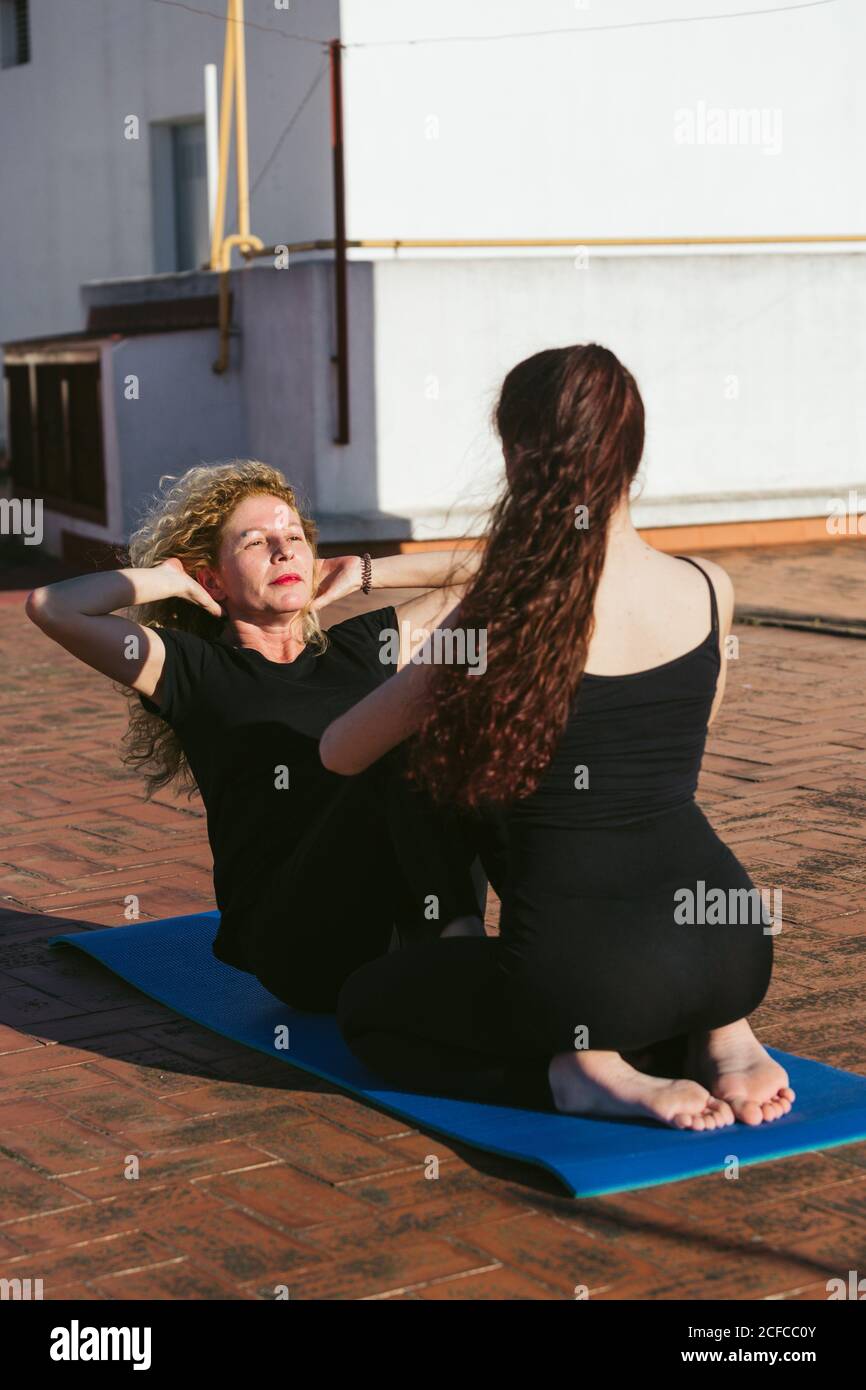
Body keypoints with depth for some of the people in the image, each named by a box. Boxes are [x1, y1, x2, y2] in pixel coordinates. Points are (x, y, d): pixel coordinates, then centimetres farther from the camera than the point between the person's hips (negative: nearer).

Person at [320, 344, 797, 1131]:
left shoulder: (504, 618, -11)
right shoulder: (710, 591, 0)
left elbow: (339, 755, 2)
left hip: (580, 970, -4)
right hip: (733, 948, 5)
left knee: (368, 1009, 23)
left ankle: (585, 1073, 0)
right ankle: (721, 1036, 12)